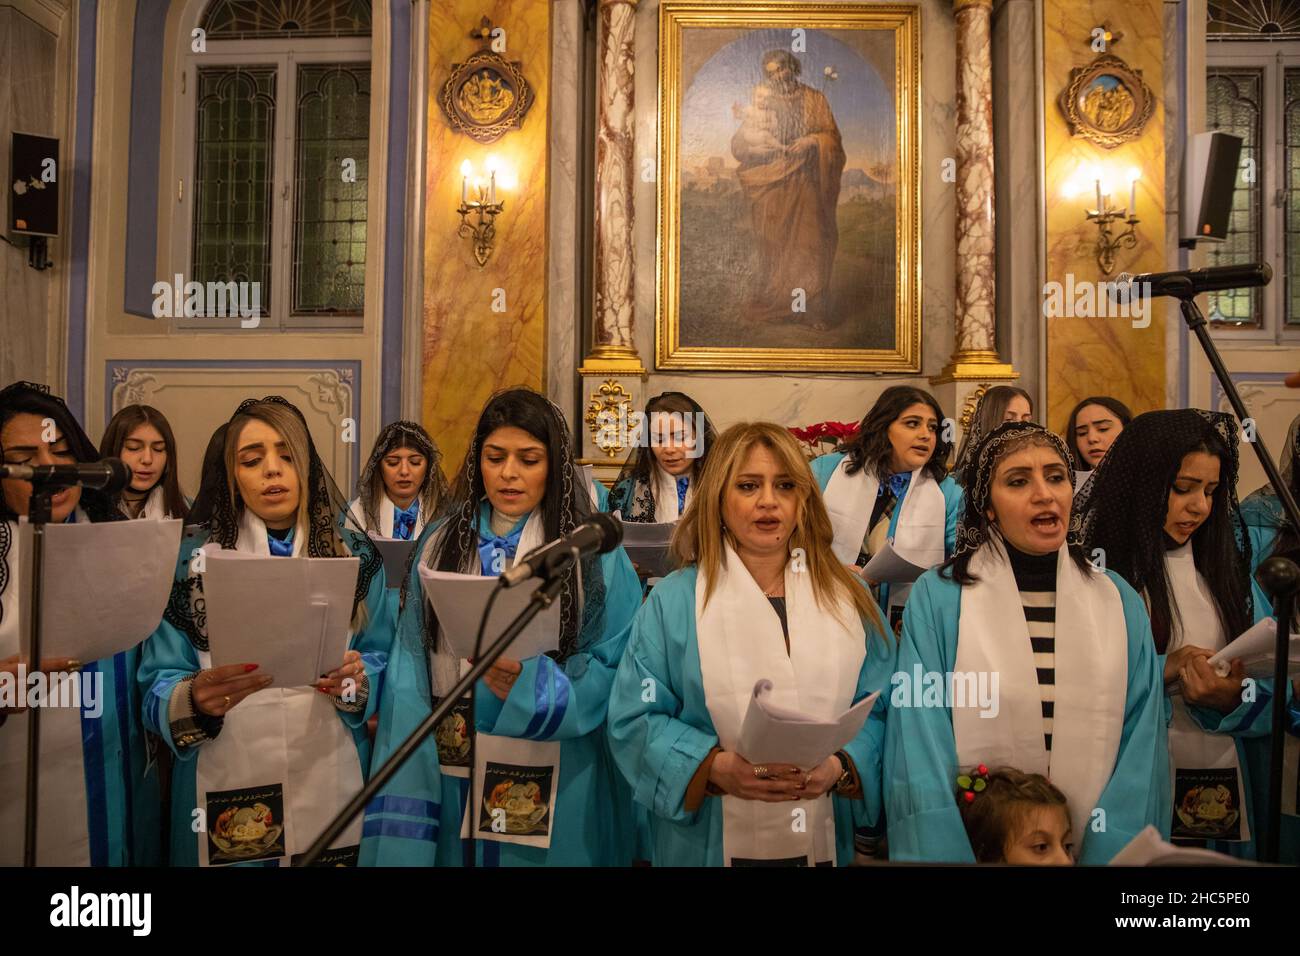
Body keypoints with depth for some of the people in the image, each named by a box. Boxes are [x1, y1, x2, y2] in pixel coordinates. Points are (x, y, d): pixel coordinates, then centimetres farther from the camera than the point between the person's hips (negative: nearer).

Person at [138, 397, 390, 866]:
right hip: (225, 788, -1)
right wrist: (197, 698, -26)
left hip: (330, 783, 1)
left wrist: (357, 679, -18)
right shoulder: (191, 557, -2)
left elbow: (381, 657, 3)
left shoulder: (353, 552, 1)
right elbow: (157, 685, -5)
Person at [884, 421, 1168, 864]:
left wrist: (1109, 854, -12)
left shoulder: (1121, 603, 0)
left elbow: (1141, 747, -3)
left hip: (1097, 846, 3)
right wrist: (948, 856, -19)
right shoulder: (936, 598, -10)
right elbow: (921, 751, -13)